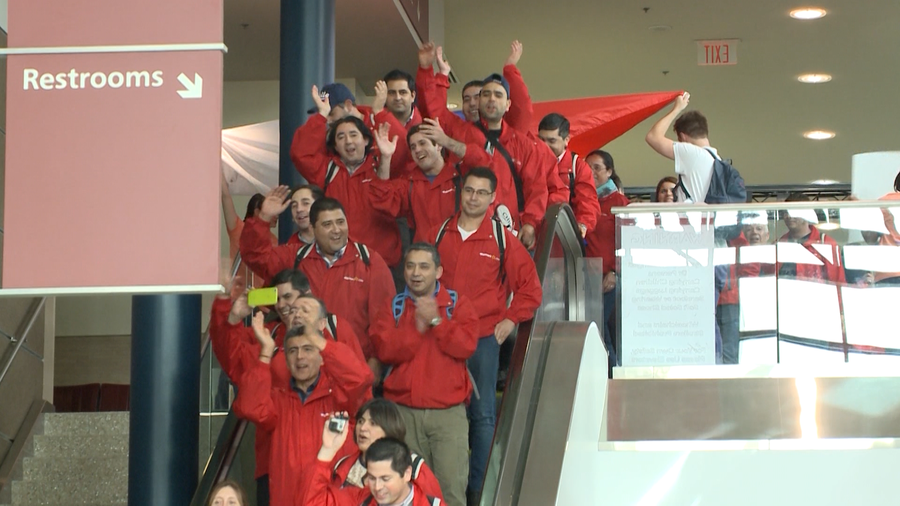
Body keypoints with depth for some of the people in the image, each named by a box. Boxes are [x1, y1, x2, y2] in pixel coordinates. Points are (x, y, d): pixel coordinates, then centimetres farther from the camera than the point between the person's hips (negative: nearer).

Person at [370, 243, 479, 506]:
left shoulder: (457, 304, 7)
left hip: (448, 412, -2)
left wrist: (436, 321, -13)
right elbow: (384, 349, -6)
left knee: (451, 484, -10)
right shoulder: (393, 307, 10)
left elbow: (466, 345, -8)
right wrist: (418, 327, -11)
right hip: (405, 412, 2)